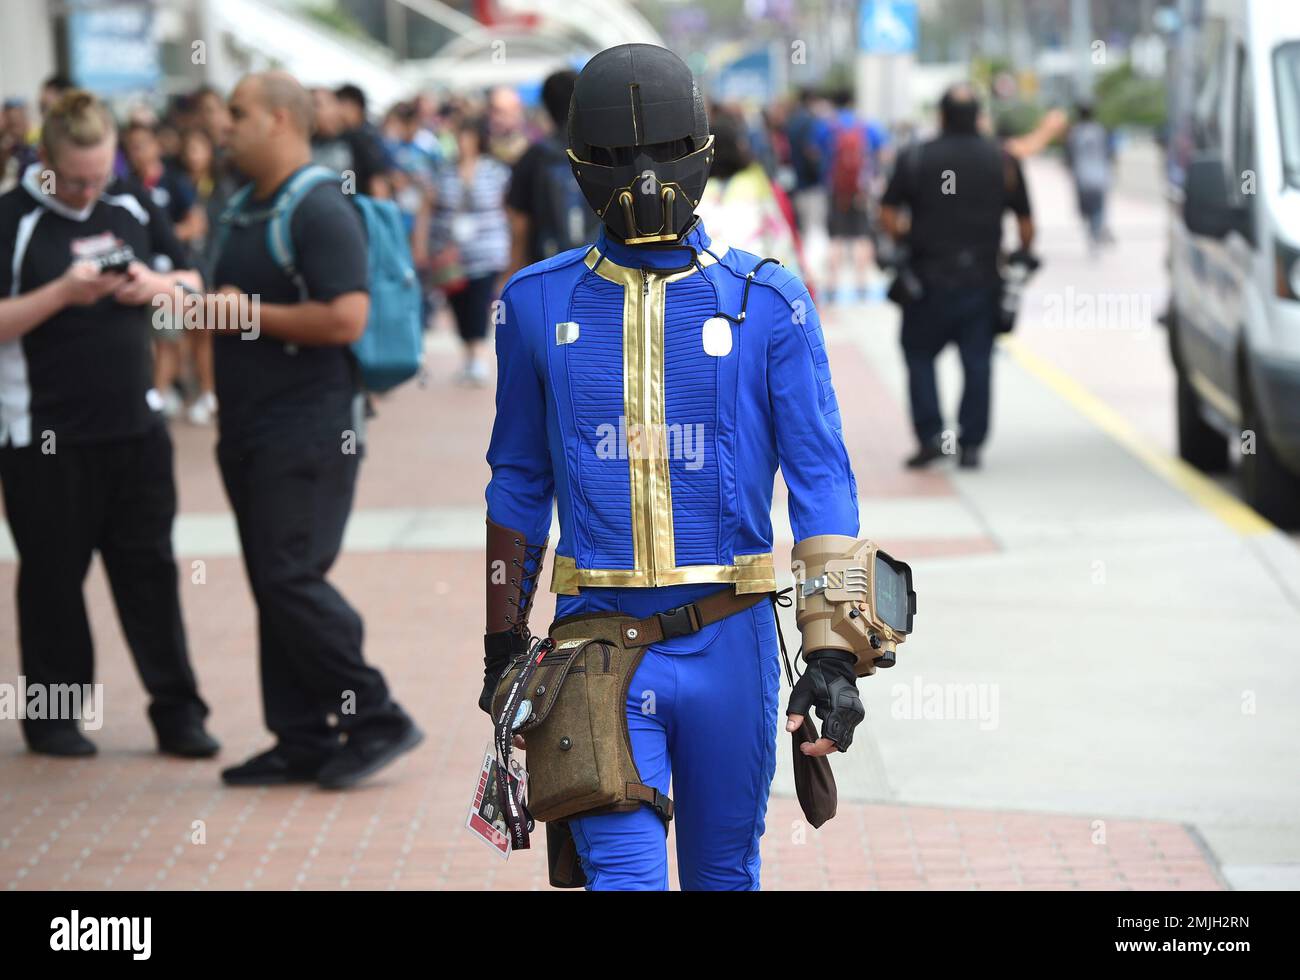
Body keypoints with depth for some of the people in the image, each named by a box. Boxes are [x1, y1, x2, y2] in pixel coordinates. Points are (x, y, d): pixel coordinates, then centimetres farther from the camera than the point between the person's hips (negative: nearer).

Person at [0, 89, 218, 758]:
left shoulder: (132, 207, 7)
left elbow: (193, 283, 14)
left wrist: (158, 285, -7)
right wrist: (62, 292, -24)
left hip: (135, 424, 4)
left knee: (150, 569, 6)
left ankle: (177, 711, 11)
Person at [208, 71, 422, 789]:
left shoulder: (320, 210, -13)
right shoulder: (246, 211, 17)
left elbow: (346, 319, -23)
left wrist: (253, 315, -16)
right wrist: (204, 305, 11)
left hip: (310, 428, -10)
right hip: (252, 430, 10)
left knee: (292, 579, -13)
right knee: (273, 586, 9)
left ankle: (377, 720, -3)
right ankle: (303, 742, 13)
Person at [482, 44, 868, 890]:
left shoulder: (768, 303, -1)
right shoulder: (539, 304, 5)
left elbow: (822, 479, -4)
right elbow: (519, 481, 14)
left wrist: (834, 654, -11)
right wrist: (503, 643, 16)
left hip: (728, 645, 0)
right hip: (599, 643, 0)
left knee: (724, 875, 13)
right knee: (624, 876, -11)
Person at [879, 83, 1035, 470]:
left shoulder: (915, 158, -3)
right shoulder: (1003, 161, 2)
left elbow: (888, 216, -6)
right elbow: (1026, 223, 3)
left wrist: (908, 239, 12)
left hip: (930, 278, -1)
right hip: (982, 278, 1)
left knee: (919, 354, 11)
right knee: (977, 362, 6)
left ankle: (931, 435, -1)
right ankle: (971, 445, 4)